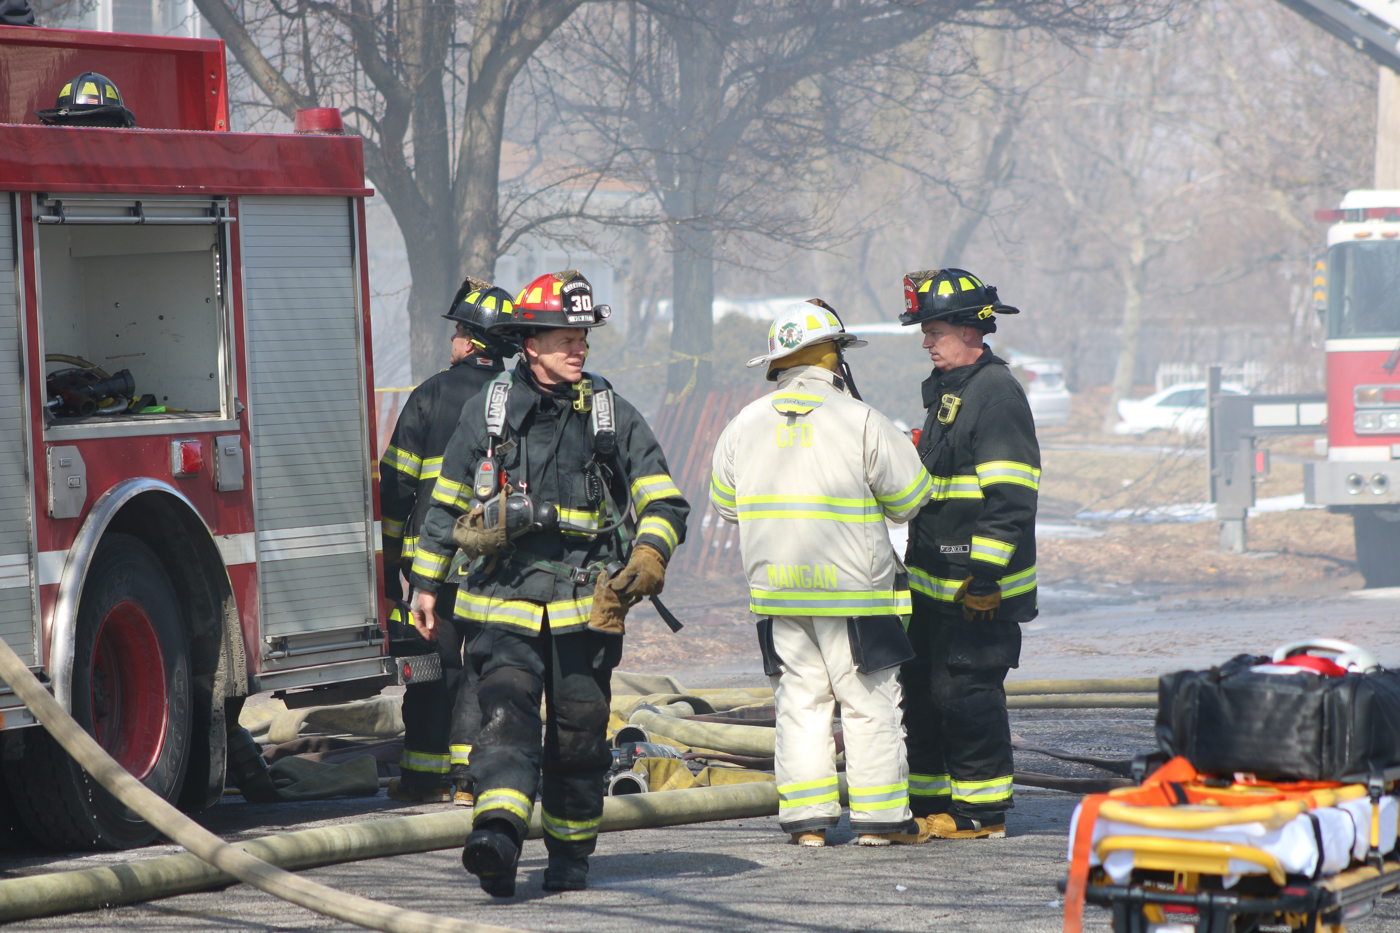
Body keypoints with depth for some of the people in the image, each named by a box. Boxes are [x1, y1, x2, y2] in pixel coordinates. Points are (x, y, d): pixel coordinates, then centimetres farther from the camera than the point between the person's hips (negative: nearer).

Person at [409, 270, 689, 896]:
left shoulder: (613, 417, 6)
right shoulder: (486, 415, 6)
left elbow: (664, 502, 5)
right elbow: (447, 502, 17)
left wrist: (650, 555, -15)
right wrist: (426, 581, 18)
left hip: (586, 607, 1)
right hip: (505, 601, -1)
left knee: (578, 732, 6)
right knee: (507, 711, -18)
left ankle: (569, 853, 21)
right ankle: (497, 837, -34)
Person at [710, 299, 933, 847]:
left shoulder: (744, 424, 5)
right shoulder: (860, 421, -9)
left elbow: (725, 504, 15)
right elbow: (910, 498, -4)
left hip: (776, 593, 4)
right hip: (853, 588, -4)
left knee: (800, 703, 9)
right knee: (870, 704, 3)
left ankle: (806, 819, 6)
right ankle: (878, 818, 5)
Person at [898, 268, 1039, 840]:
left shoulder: (995, 392, -13)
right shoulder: (945, 389, 18)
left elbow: (1009, 497, -19)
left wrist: (985, 573, -23)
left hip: (977, 586, -10)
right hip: (934, 579, 10)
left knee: (965, 693, -7)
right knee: (920, 689, 12)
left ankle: (983, 811, 0)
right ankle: (929, 804, 20)